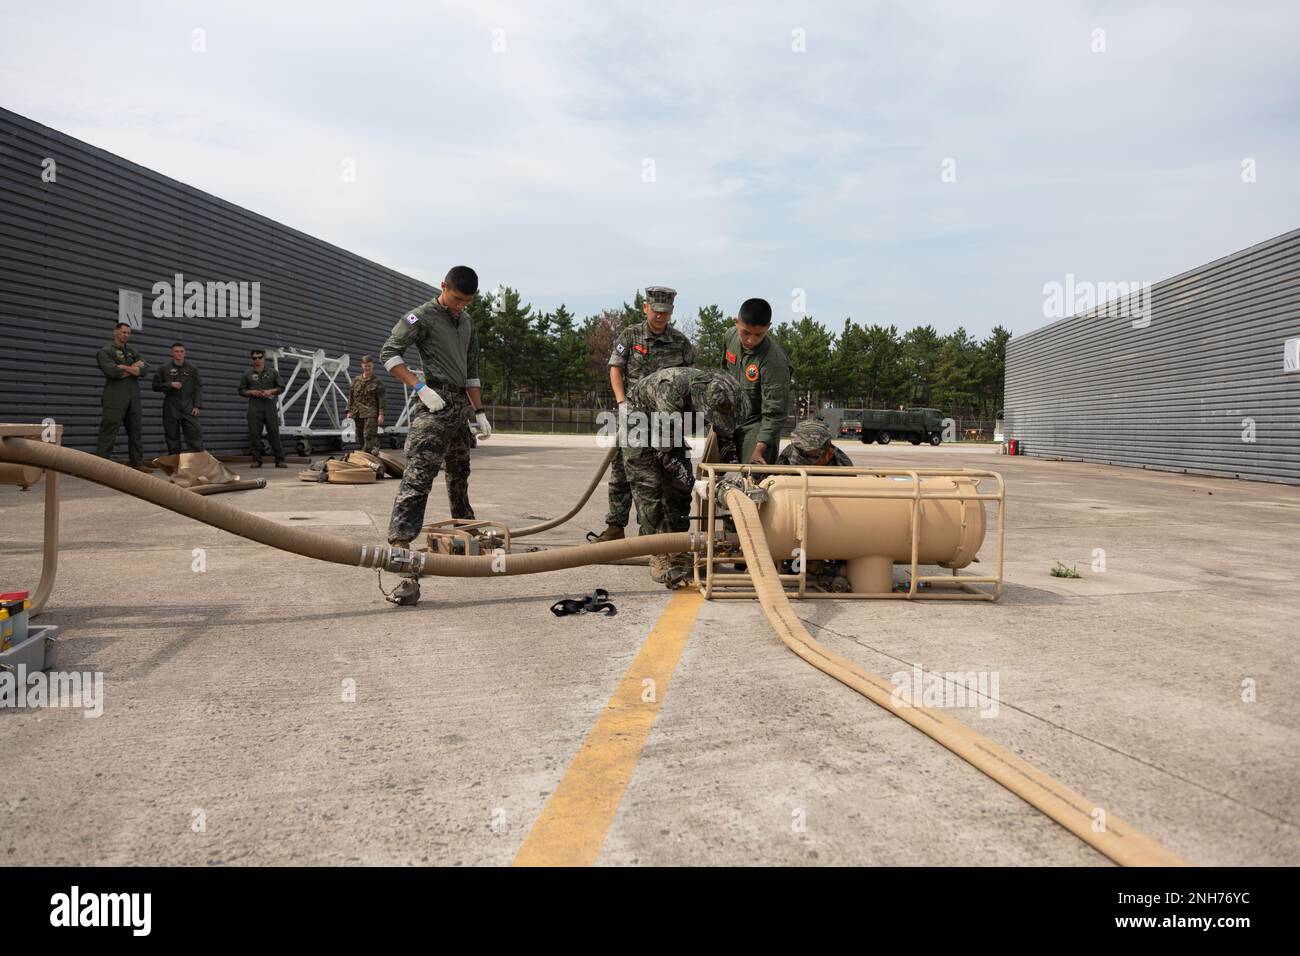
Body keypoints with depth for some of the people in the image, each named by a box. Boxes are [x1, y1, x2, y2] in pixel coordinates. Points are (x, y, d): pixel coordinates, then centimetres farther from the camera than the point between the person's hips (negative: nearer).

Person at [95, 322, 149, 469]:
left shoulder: (132, 350, 18)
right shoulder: (105, 351, -1)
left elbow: (143, 370, 4)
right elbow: (112, 371, -17)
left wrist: (125, 369, -9)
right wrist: (134, 367, -6)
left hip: (133, 397, 6)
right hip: (115, 398, -6)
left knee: (135, 430, 9)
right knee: (109, 430, -9)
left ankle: (137, 463, 15)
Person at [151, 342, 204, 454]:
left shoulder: (192, 369, 8)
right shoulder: (164, 369, 7)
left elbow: (198, 388, 6)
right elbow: (156, 386, 7)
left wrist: (197, 406, -3)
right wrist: (170, 384, -10)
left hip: (188, 407, 0)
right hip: (171, 408, 1)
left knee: (194, 434, -8)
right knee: (172, 436, 4)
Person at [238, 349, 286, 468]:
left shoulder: (273, 372, 10)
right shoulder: (248, 374, 11)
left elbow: (281, 387, 10)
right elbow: (241, 390, 12)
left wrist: (271, 391, -8)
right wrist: (252, 392, -7)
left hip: (270, 406, -1)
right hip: (255, 407, 1)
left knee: (274, 433, -3)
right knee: (254, 434, -2)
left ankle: (279, 460, -1)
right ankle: (256, 460, 4)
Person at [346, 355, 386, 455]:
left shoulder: (377, 382, 2)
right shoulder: (356, 380, 13)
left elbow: (381, 399, -1)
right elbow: (351, 396, 16)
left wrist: (381, 414, -9)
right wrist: (349, 411, 8)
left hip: (371, 413, -5)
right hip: (358, 413, 5)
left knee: (369, 435, -16)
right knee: (360, 436, 9)